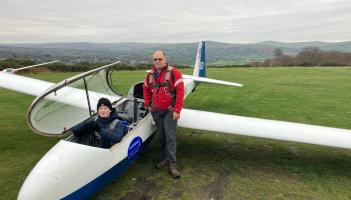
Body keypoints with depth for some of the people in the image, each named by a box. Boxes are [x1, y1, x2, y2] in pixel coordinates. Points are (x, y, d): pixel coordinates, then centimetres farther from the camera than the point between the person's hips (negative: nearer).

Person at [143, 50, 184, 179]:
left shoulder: (173, 73, -11)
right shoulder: (150, 75, 6)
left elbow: (180, 92, -15)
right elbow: (146, 89, 20)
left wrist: (177, 110, -18)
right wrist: (148, 105, 11)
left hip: (169, 111, -5)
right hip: (156, 111, 5)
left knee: (170, 137, -4)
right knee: (162, 136, 15)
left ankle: (172, 164, 3)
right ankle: (165, 158, 29)